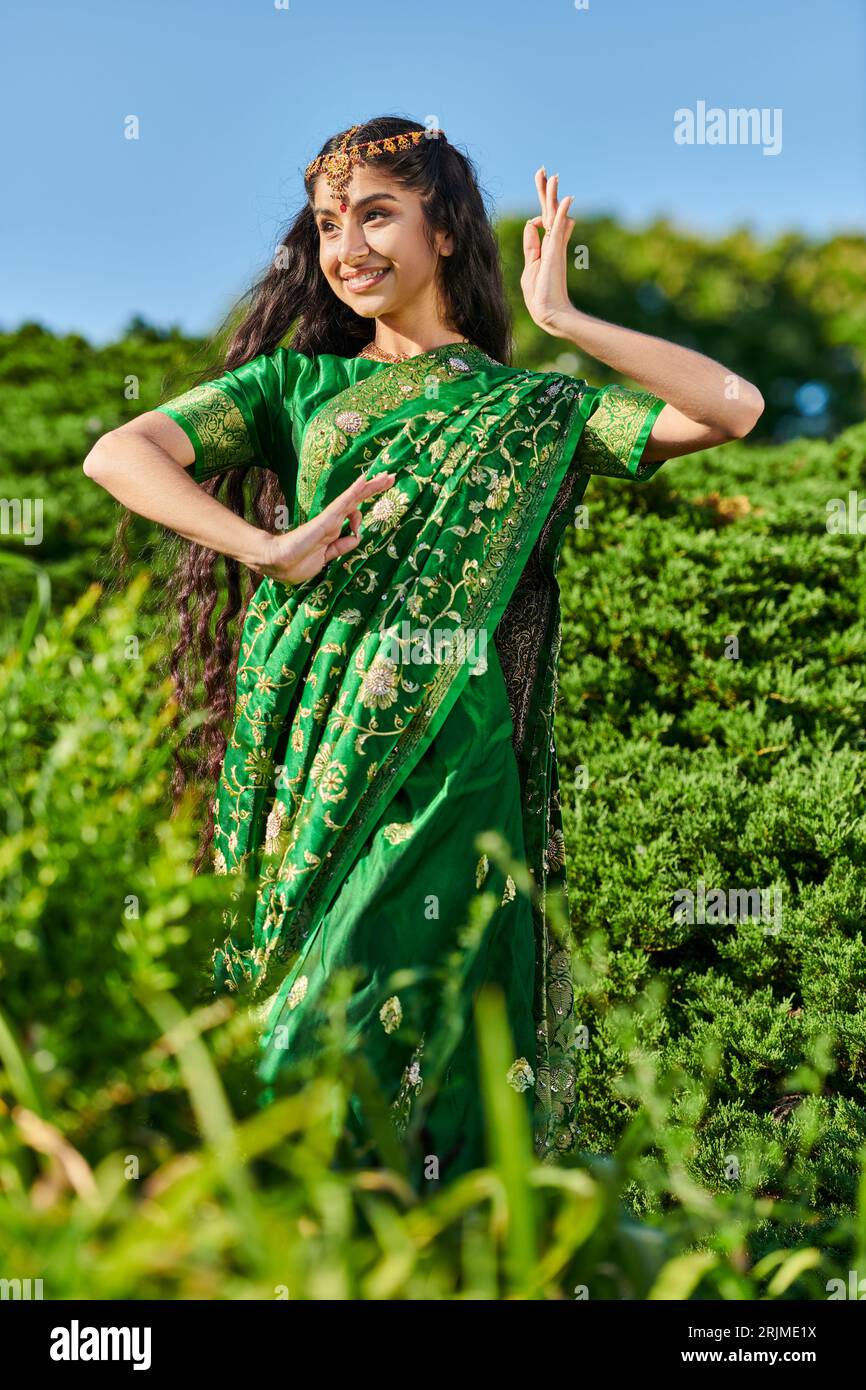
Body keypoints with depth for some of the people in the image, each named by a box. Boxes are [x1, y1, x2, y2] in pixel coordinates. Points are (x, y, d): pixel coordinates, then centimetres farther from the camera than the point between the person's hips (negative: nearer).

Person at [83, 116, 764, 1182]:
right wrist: (269, 551, -11)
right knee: (288, 1039, 6)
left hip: (439, 763, -2)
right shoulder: (298, 381, 13)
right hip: (304, 749, 3)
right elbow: (117, 453, 1)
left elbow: (735, 407, -4)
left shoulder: (530, 408, 9)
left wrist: (562, 319, -4)